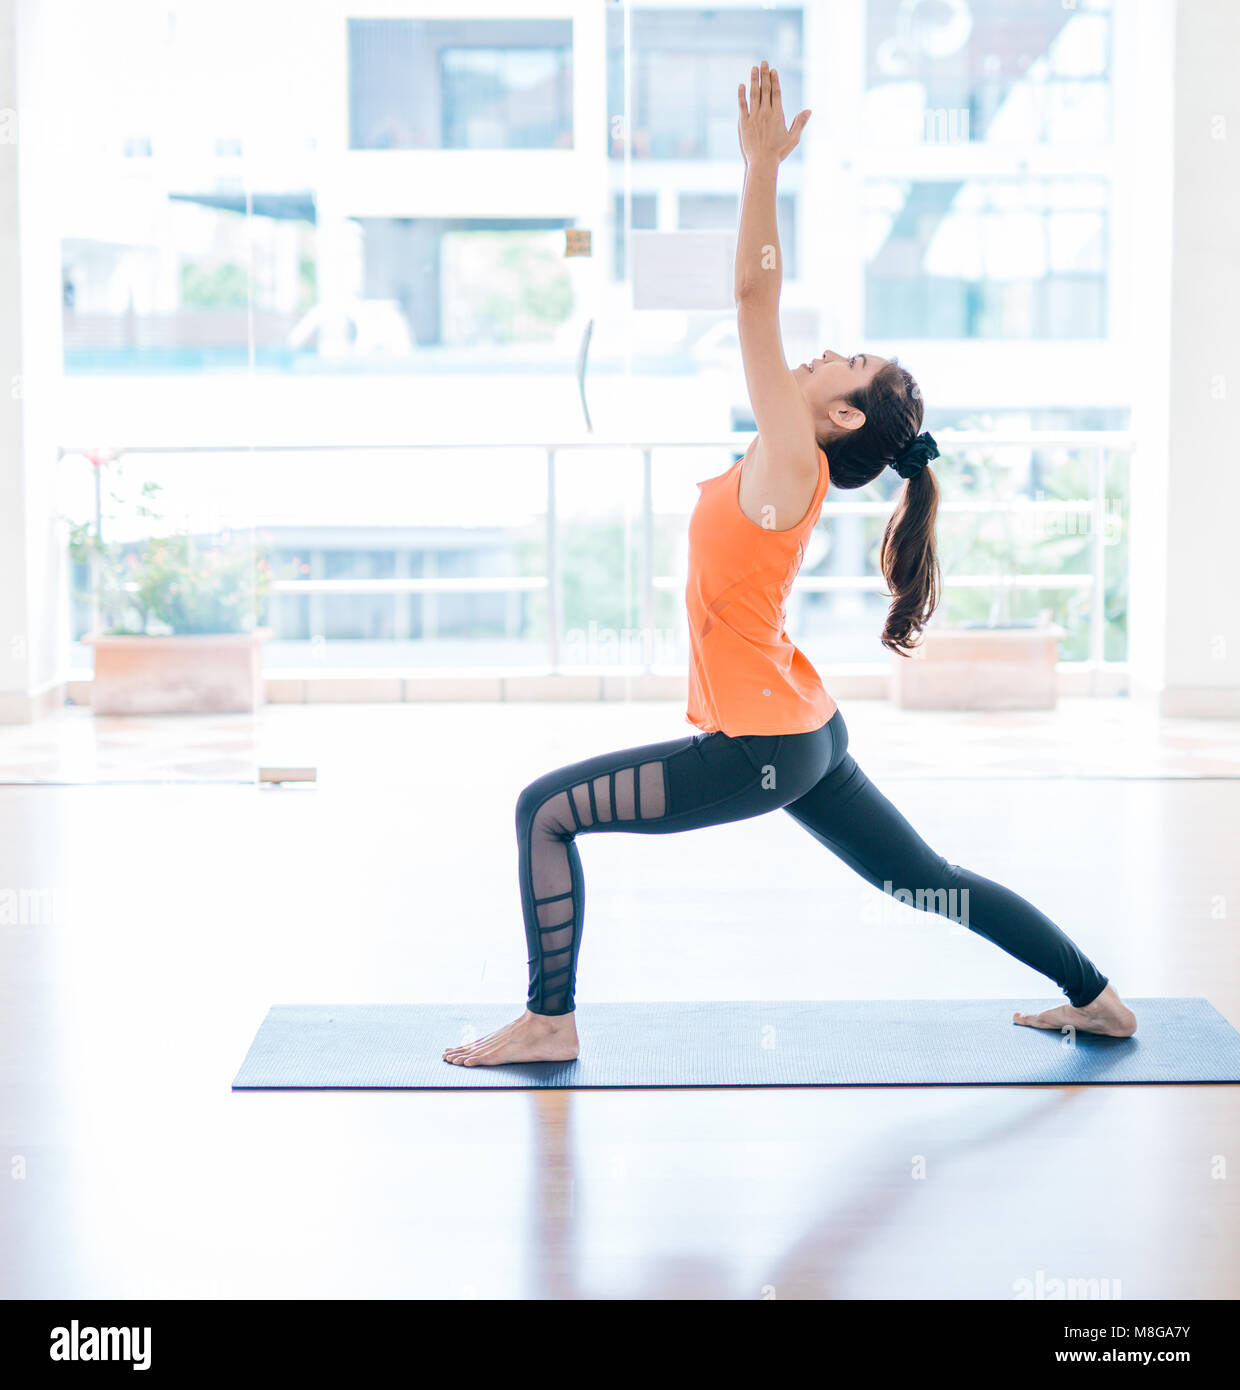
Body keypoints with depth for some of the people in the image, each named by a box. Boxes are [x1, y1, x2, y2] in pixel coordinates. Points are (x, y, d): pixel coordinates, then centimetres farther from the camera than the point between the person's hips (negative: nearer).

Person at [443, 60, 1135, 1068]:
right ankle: (1097, 1000, 23)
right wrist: (763, 167, 12)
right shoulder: (789, 466, 6)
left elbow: (755, 300, -22)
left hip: (759, 750, -10)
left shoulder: (791, 466, -16)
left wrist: (763, 165, -21)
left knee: (545, 812, -6)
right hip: (803, 733, 10)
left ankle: (549, 1023, 0)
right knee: (925, 883, 17)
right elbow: (760, 305, 12)